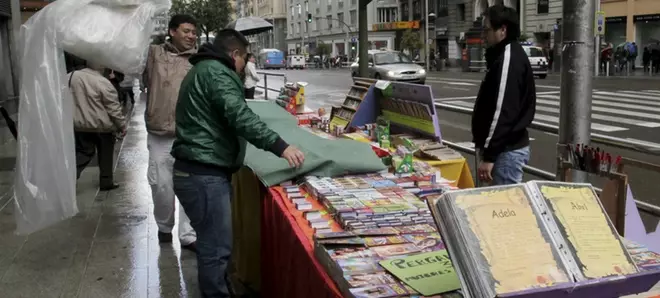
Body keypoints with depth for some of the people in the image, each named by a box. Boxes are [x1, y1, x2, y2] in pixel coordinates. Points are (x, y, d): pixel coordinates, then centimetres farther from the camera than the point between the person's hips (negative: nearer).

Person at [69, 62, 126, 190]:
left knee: (83, 152, 14)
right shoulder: (103, 83, -17)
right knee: (105, 155, 12)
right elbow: (114, 109, -13)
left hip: (79, 125, 5)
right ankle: (106, 182, 20)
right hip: (102, 126, -5)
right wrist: (122, 125, -2)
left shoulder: (72, 76, 0)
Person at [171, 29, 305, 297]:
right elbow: (240, 116, -25)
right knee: (216, 247, -6)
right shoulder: (216, 73, -13)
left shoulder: (201, 70, 22)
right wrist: (280, 146, -28)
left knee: (212, 243, 21)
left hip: (197, 171, 11)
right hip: (204, 175, -11)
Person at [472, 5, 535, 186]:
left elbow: (503, 112, -23)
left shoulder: (509, 58, -17)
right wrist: (487, 149, 21)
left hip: (507, 151, -10)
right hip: (507, 147, 10)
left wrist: (489, 155, -22)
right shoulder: (505, 56, 16)